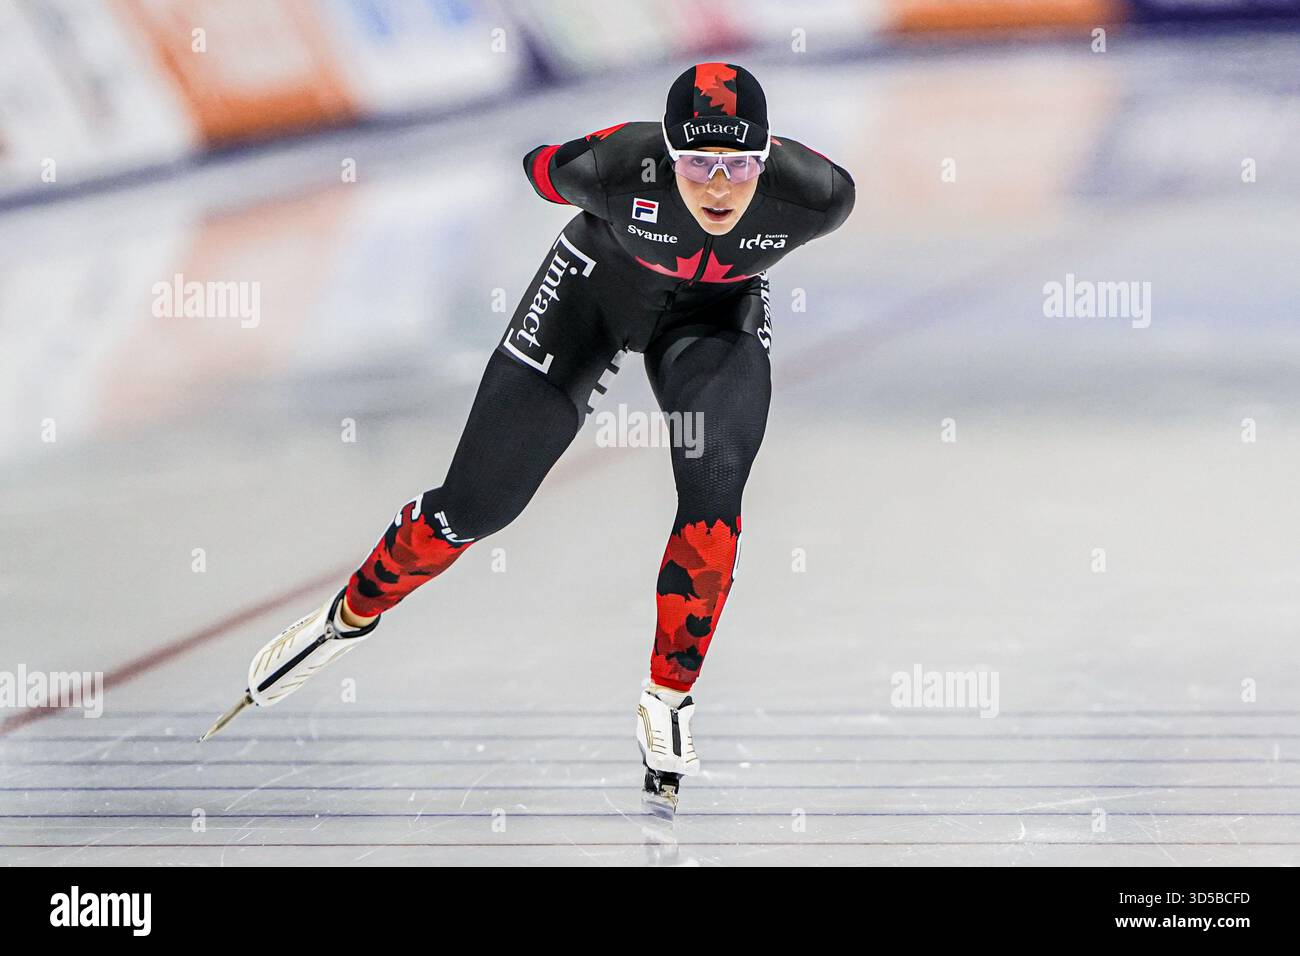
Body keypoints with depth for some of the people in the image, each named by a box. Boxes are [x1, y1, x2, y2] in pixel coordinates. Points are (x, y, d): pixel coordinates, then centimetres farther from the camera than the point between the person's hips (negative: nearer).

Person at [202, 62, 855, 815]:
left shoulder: (814, 194, -34)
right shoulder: (621, 167, -37)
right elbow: (541, 168, -12)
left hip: (719, 309, 1)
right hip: (600, 279, -1)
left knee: (715, 480, -26)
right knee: (477, 504, -2)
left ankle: (669, 698, -7)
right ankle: (353, 614, 27)